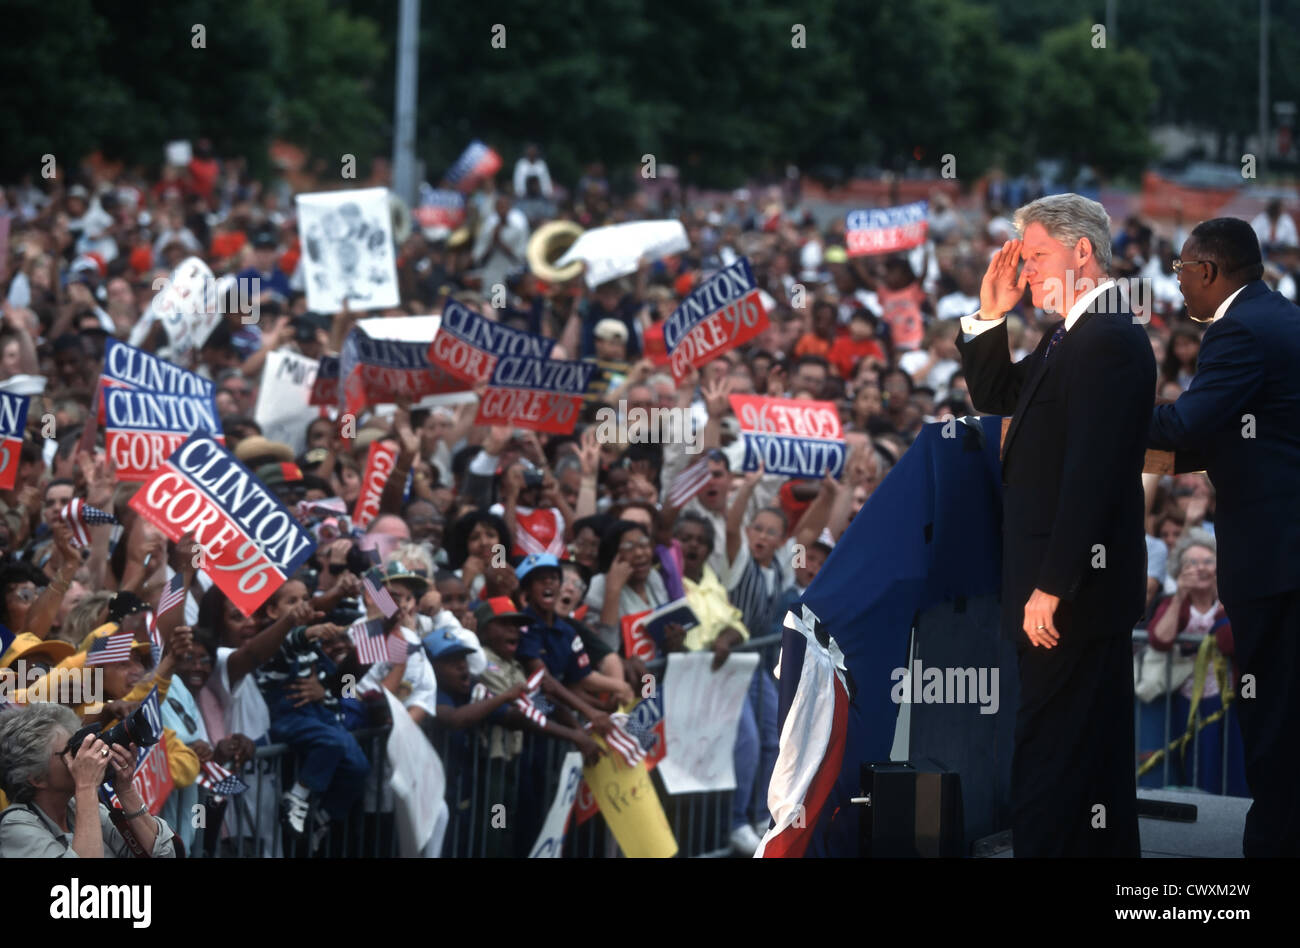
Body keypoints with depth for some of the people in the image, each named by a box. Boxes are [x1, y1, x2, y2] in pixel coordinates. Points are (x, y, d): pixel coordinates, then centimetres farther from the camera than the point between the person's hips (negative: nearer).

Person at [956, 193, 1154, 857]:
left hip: (1071, 593, -10)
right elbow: (994, 396, 23)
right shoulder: (1071, 336, 14)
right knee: (1097, 757, 18)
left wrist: (1052, 587, -24)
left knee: (1047, 760, -9)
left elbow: (1092, 474, -24)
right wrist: (991, 314, 8)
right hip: (1077, 586, 10)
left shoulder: (1109, 341, -18)